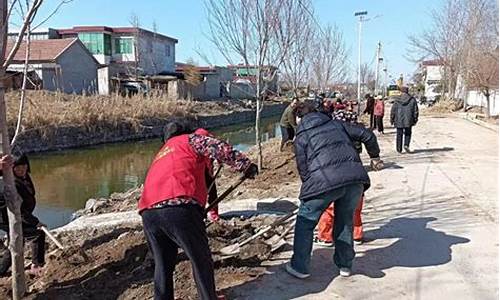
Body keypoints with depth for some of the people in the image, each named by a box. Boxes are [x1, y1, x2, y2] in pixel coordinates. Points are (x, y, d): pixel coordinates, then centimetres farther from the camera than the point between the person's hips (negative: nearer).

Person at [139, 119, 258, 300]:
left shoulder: (161, 153, 36)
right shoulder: (191, 139, 17)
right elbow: (220, 149, -2)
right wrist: (246, 165, 3)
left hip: (148, 212, 6)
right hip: (179, 207, -6)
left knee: (163, 265, 21)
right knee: (200, 259, 12)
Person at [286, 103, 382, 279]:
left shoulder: (301, 137, 15)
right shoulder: (337, 124, 24)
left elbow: (303, 168, 9)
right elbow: (367, 135, 22)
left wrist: (310, 189, 22)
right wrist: (374, 155, 38)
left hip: (324, 181, -4)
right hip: (355, 179, 4)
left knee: (305, 223, 14)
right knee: (345, 221, 24)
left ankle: (299, 267, 19)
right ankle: (345, 265, 33)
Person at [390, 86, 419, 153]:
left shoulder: (397, 100, -3)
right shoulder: (412, 99, 0)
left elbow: (393, 110, -2)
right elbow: (415, 110, 2)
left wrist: (392, 120, 7)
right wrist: (415, 119, 10)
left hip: (399, 120, 0)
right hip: (408, 120, 1)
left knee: (399, 135, 8)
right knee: (408, 133, 17)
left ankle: (399, 149, 12)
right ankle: (406, 145, -3)